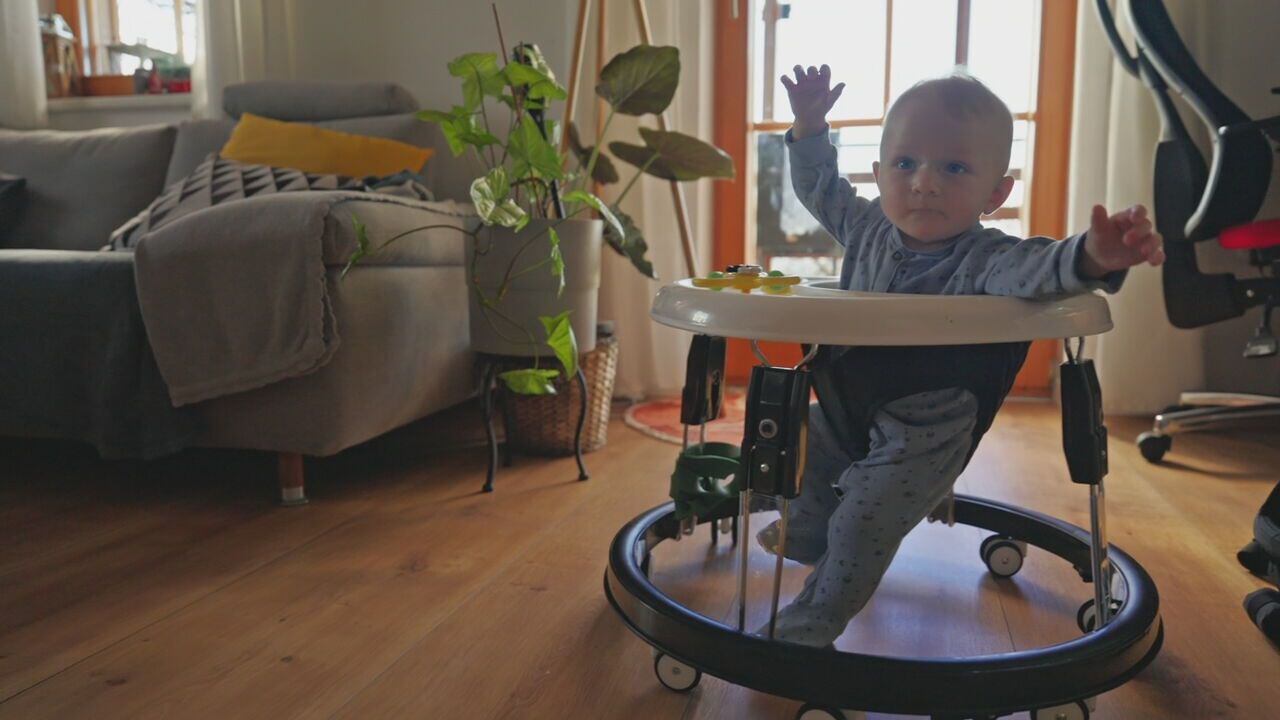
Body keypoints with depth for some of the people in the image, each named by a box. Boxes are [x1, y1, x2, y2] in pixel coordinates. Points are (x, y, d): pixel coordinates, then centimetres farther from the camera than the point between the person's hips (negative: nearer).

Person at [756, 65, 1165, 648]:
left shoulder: (983, 259, -23)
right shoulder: (869, 228, -4)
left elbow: (1032, 268, -44)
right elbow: (821, 188, 12)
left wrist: (1090, 258, -64)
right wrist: (809, 128, 2)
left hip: (923, 435, -6)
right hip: (848, 409, 7)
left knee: (862, 524, -11)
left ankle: (810, 626, 14)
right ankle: (807, 533, 50)